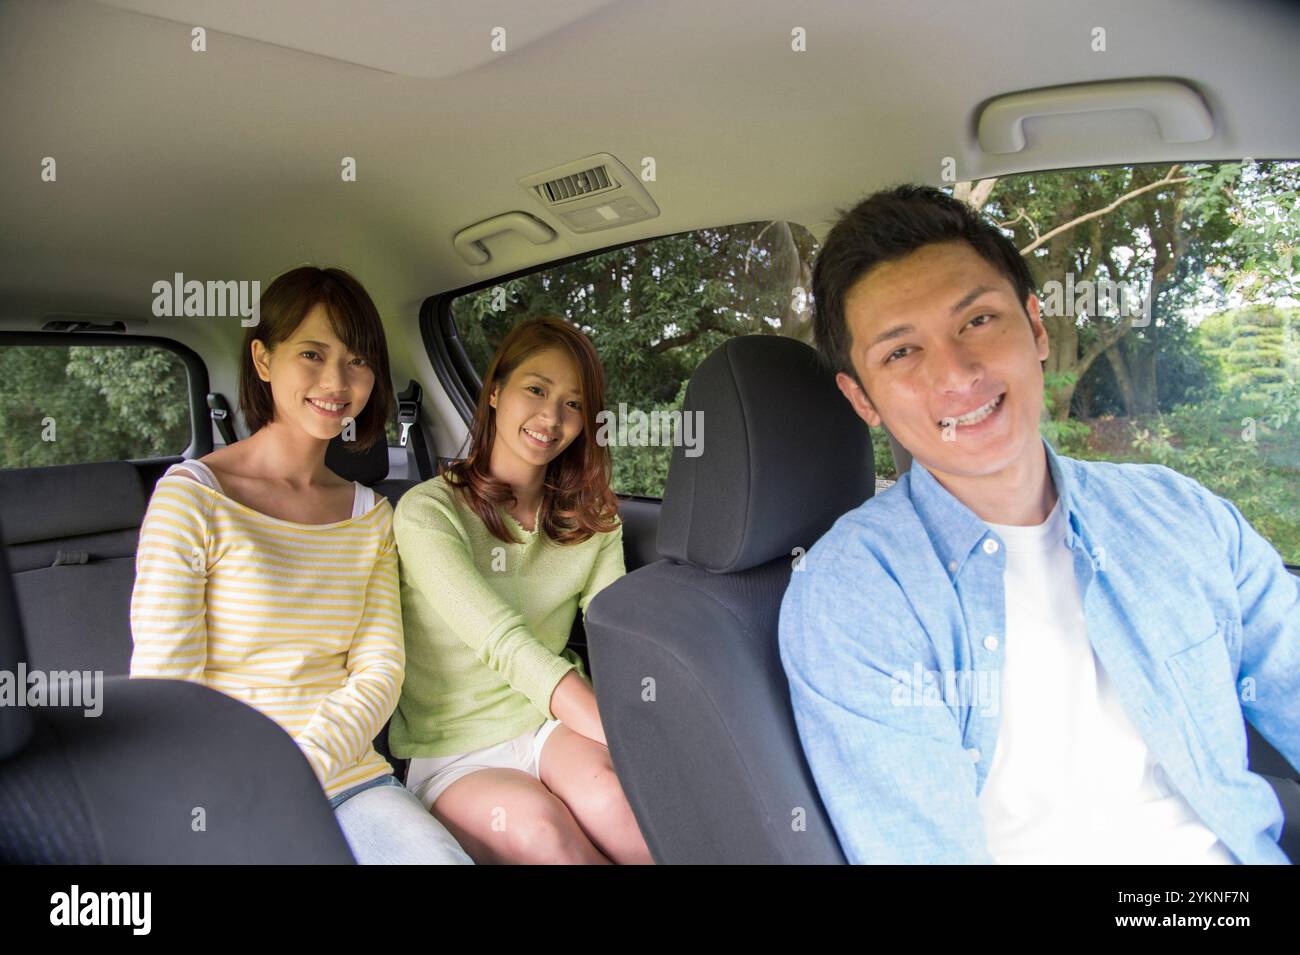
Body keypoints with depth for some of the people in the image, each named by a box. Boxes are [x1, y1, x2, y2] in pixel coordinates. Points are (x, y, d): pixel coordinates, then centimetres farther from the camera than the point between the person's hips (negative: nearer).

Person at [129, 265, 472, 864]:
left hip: (345, 773, 3)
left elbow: (379, 669, 4)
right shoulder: (191, 496, -4)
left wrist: (302, 768, -12)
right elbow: (164, 693, -7)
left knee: (445, 856, -22)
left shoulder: (371, 515, 10)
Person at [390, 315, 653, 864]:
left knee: (605, 790, -32)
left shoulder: (593, 519, 7)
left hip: (554, 728, 3)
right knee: (535, 824, -34)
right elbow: (506, 644, -23)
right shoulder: (427, 511, -10)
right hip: (454, 757, -3)